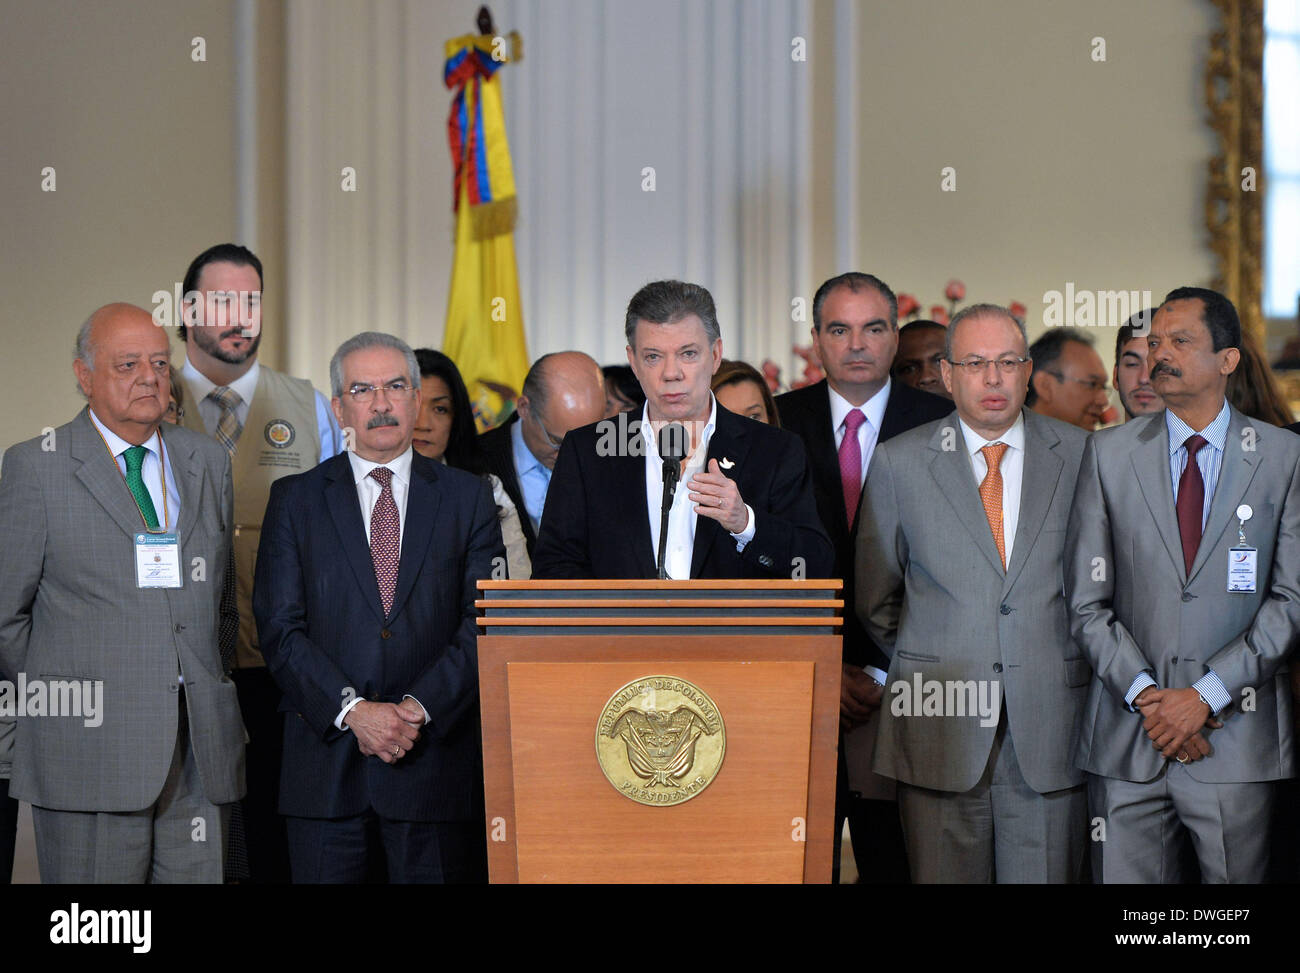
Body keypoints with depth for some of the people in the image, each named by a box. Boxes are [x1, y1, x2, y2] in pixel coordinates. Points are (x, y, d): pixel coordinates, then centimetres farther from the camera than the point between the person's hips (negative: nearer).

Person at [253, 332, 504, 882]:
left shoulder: (468, 497, 8)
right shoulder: (295, 500, 8)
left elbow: (485, 624, 1)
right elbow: (279, 629, 0)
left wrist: (418, 708, -12)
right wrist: (353, 710, -13)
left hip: (435, 760, 0)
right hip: (325, 769, 0)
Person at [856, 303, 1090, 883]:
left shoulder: (1079, 455, 6)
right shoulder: (899, 462, 4)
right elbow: (875, 600, 11)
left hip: (1049, 725, 1)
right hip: (939, 725, -1)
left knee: (1047, 873, 2)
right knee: (944, 876, 1)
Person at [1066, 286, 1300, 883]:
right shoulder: (1109, 454, 7)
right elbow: (1086, 602, 4)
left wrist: (1206, 694, -10)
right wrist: (1145, 695, -9)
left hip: (1237, 734, -1)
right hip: (1125, 742, 1)